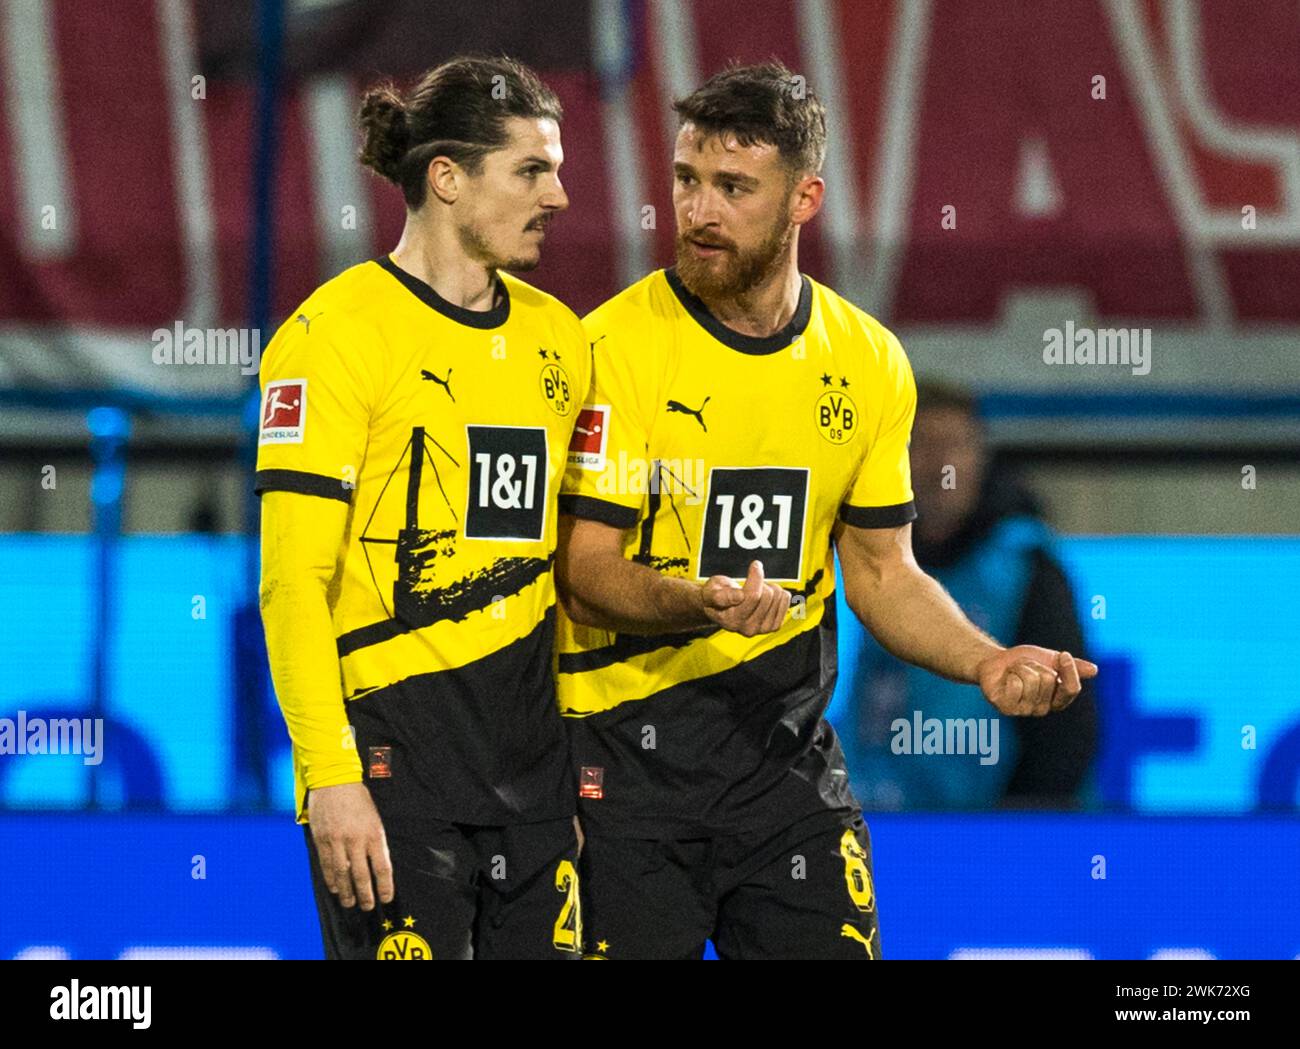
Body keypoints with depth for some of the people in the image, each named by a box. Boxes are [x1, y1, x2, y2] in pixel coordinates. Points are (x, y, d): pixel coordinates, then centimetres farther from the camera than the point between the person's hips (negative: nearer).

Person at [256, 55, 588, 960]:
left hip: (534, 750, 6)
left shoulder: (558, 337, 14)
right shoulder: (340, 333, -7)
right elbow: (293, 579, -12)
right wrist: (329, 773, -18)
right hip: (393, 739, -6)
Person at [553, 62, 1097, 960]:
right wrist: (702, 605, -30)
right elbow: (586, 565, -11)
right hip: (626, 747, -3)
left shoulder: (868, 362, 5)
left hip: (785, 743, 4)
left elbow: (883, 572, 11)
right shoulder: (616, 346, -9)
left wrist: (986, 662, -6)